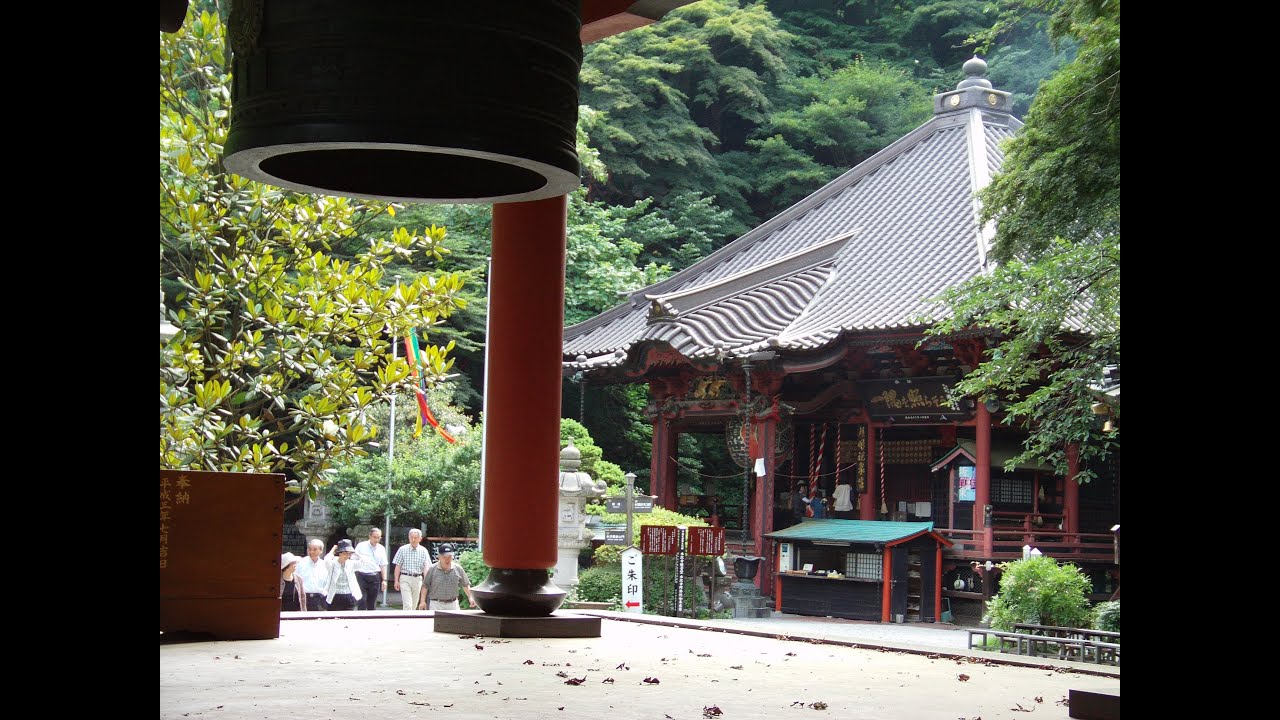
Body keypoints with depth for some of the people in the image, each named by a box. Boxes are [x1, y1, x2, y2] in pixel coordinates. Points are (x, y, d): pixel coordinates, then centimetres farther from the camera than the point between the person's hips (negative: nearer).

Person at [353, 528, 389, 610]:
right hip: (361, 575, -3)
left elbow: (383, 565, 12)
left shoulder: (381, 548, 9)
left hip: (375, 577, 3)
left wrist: (384, 580, 6)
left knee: (372, 603, 6)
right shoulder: (361, 546, 1)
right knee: (362, 601, -9)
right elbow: (353, 560, 4)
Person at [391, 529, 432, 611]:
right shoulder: (403, 549, 0)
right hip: (405, 578, -3)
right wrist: (396, 581, -2)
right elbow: (398, 566, 2)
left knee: (414, 605, 11)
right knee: (407, 604, -12)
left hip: (417, 579, 3)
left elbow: (426, 568, 2)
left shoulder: (423, 551, 4)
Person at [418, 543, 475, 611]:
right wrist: (422, 601, -1)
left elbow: (465, 584, 12)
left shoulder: (458, 569, 4)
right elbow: (425, 585, 4)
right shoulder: (432, 569, -1)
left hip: (453, 604, 2)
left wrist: (470, 597, 3)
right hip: (436, 604, -2)